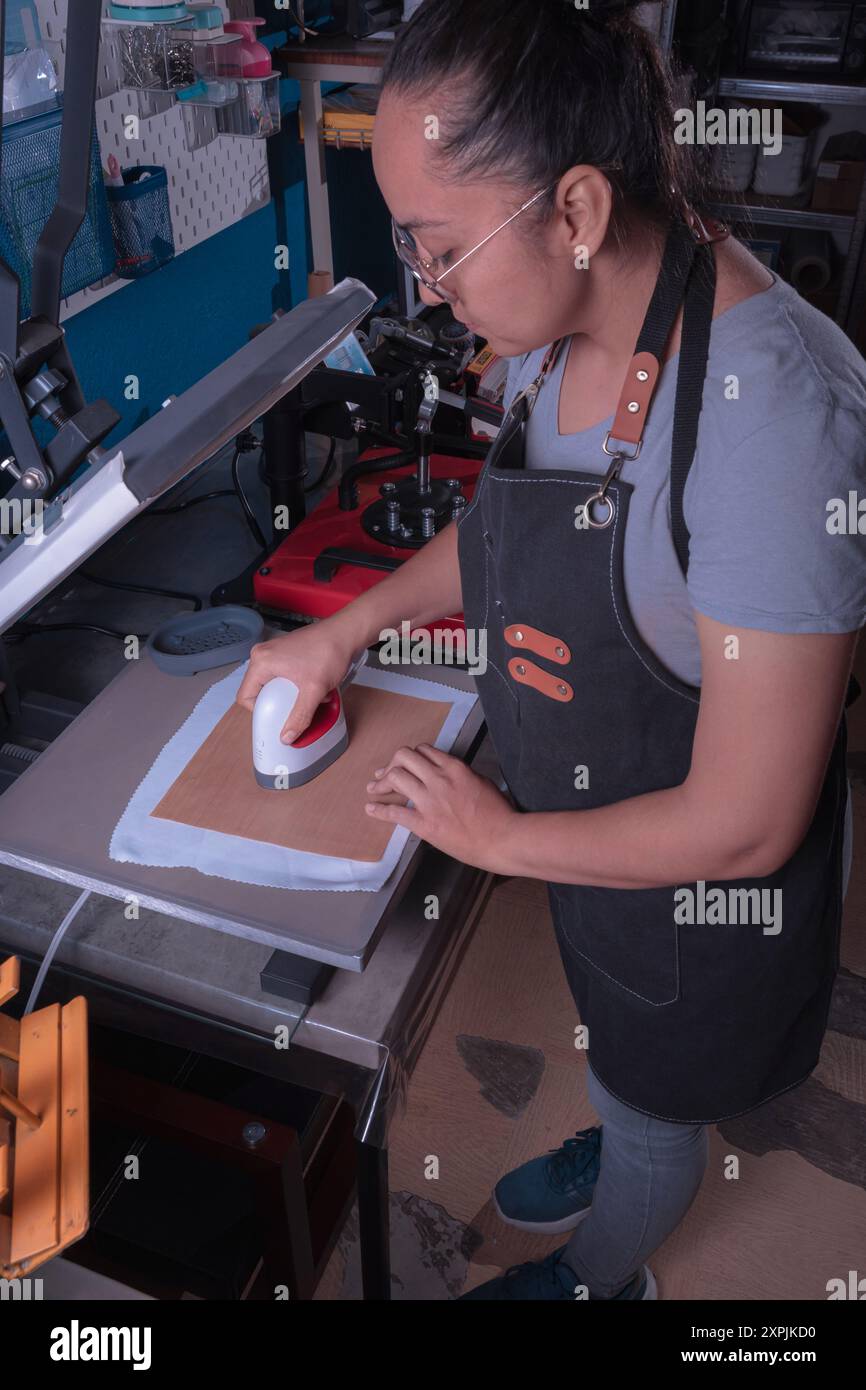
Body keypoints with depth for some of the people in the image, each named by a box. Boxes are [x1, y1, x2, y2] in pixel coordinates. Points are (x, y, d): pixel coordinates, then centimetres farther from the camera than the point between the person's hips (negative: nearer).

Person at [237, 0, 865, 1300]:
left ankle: (600, 1275, 59)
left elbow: (741, 824, -31)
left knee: (656, 1106, 26)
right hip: (587, 822, 6)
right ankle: (616, 1152, 69)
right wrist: (348, 627, -1)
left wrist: (501, 836, -18)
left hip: (699, 883, -6)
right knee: (620, 1054, 35)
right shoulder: (561, 319, -13)